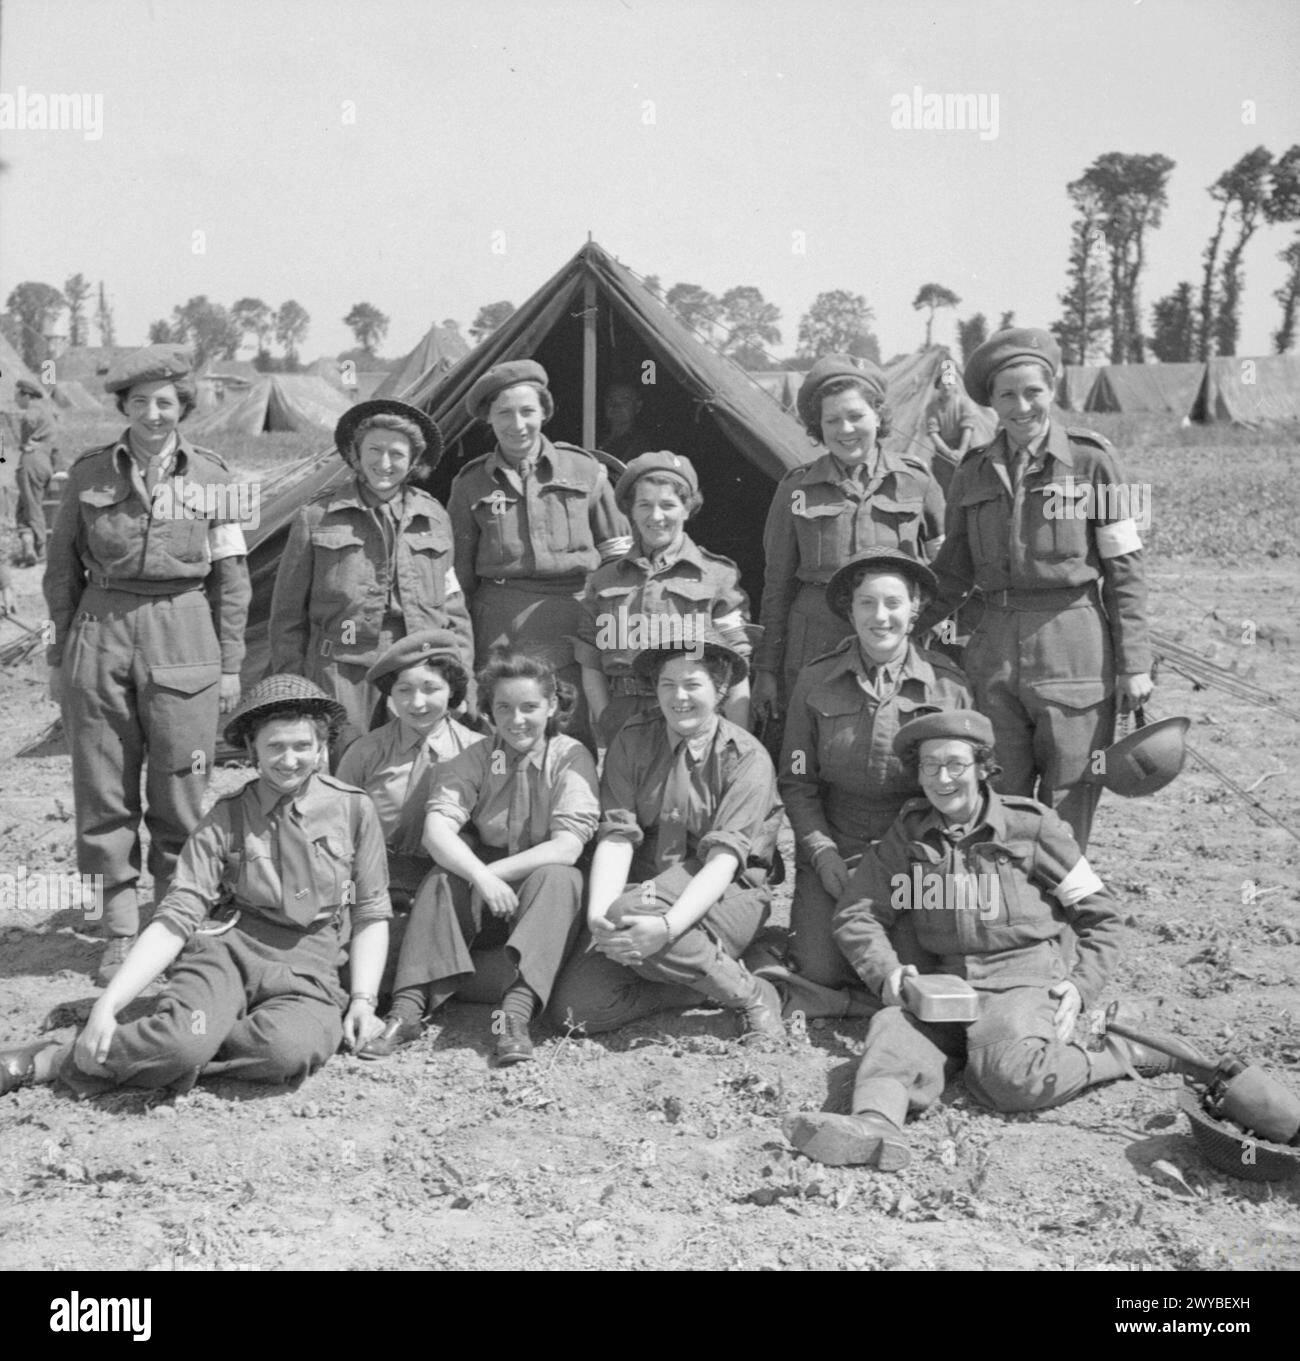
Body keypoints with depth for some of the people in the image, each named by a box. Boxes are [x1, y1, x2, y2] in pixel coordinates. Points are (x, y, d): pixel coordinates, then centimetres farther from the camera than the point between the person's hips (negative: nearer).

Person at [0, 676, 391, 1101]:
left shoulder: (354, 809, 3)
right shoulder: (226, 817, 3)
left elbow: (371, 913, 9)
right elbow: (176, 918, -2)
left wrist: (363, 998, -4)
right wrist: (107, 1005, -12)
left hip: (306, 974, 1)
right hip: (225, 950, -1)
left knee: (292, 1047, -35)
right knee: (185, 1041, -35)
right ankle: (49, 1061, -10)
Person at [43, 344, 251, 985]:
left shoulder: (211, 475, 3)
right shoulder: (90, 472, 4)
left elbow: (231, 578, 6)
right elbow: (62, 569, 10)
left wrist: (230, 664, 4)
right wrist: (59, 655, 8)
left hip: (183, 637, -1)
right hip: (100, 632, 1)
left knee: (180, 792, 2)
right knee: (103, 793, 4)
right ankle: (120, 931, 16)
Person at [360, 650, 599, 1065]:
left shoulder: (570, 757, -6)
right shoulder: (475, 759, 0)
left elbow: (568, 846, -18)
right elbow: (436, 829, -17)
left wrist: (497, 872, -24)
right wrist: (481, 876, -34)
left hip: (545, 900, -2)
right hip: (482, 901, 2)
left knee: (558, 877, -33)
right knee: (443, 880, -26)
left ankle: (517, 1012, -43)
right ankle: (408, 1009, -33)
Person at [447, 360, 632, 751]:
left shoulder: (584, 470, 7)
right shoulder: (471, 484, 9)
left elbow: (619, 555, 11)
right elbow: (459, 574, 13)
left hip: (577, 628, 0)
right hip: (501, 631, 1)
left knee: (579, 744, -3)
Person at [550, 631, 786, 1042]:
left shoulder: (747, 757, -7)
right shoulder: (632, 741, 3)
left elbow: (724, 858, -17)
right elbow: (616, 836, -6)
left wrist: (668, 926, -32)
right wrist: (597, 914, -24)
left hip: (723, 897, -3)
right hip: (644, 893, 4)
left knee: (631, 913, -34)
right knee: (574, 1010, -16)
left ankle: (752, 996, -13)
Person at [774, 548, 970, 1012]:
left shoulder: (948, 686, -3)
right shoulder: (816, 680, -2)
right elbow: (796, 783, 3)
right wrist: (822, 852, -9)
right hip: (835, 849, 1)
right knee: (821, 969, -13)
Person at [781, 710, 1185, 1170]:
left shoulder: (1032, 827, 2)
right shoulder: (908, 834, 10)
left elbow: (1099, 915, 8)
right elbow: (857, 913, 10)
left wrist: (1081, 985, -6)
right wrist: (886, 972, -8)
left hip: (1027, 980, -3)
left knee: (1005, 1073, -32)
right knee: (894, 1029, -28)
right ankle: (876, 1125, -52)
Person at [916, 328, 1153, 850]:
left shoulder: (1091, 460, -2)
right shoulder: (973, 472, 8)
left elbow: (1125, 566, -2)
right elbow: (953, 571, 15)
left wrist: (1134, 661, -5)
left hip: (1073, 647, -3)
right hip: (994, 650, 3)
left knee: (1069, 802, 3)